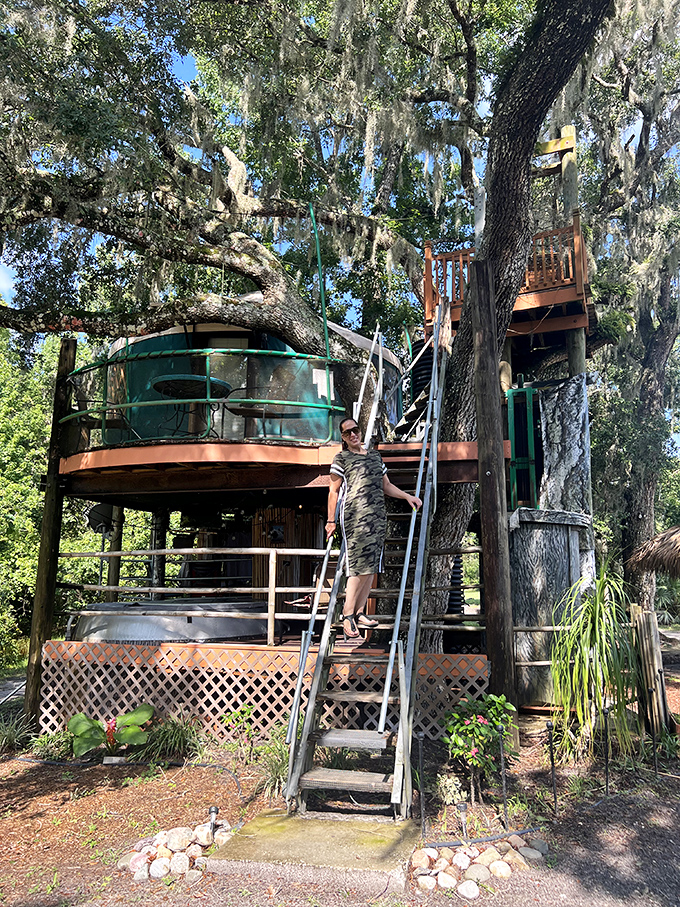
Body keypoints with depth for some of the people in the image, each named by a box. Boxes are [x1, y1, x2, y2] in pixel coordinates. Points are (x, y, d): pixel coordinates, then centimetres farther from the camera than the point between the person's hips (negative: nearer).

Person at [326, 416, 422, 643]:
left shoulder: (375, 456, 22)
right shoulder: (341, 458, 6)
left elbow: (386, 486, 26)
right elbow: (334, 491, 4)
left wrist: (408, 497, 14)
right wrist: (331, 521, 0)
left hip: (377, 514, 6)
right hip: (355, 513, -6)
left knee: (372, 565, 3)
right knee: (360, 564, -14)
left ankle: (360, 613, 10)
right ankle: (348, 614, -7)